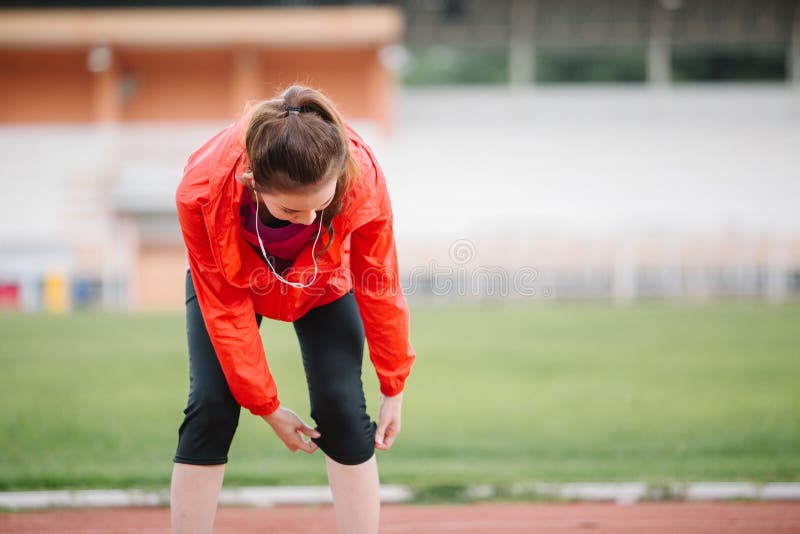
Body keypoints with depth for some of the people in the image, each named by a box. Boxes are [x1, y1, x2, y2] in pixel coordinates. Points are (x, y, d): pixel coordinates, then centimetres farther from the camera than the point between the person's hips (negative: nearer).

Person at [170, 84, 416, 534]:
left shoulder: (363, 179, -39)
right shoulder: (203, 190, -40)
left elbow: (381, 287, -23)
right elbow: (226, 311, -28)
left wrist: (394, 390, -13)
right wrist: (266, 406, -21)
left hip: (324, 286, 1)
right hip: (232, 281, -1)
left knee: (342, 407, -11)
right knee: (211, 406, -13)